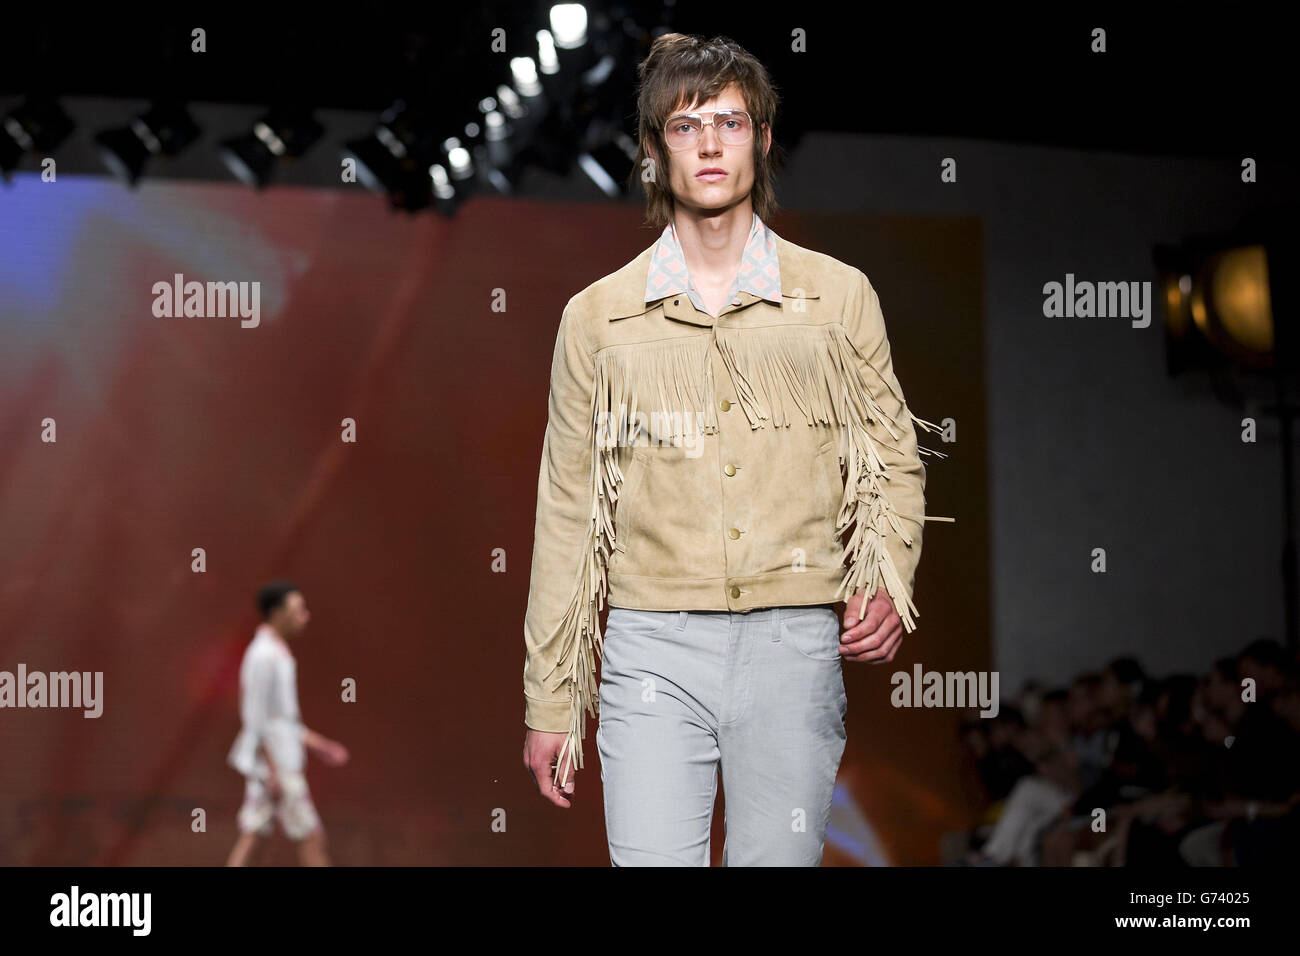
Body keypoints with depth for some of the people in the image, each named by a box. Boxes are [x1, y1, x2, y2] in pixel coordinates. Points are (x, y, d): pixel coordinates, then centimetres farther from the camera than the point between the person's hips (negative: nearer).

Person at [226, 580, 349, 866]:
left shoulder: (274, 653, 15)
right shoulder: (263, 655, -16)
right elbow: (256, 719, -19)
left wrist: (318, 745, 21)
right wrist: (274, 772, -21)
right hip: (276, 763, -10)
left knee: (253, 839, 6)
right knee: (311, 837, -3)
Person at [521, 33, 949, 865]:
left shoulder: (840, 297, 8)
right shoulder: (599, 316, 7)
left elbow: (895, 458, 15)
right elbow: (568, 511, 10)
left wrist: (889, 584, -4)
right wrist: (548, 702, 8)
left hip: (796, 644, 1)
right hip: (653, 647, 0)